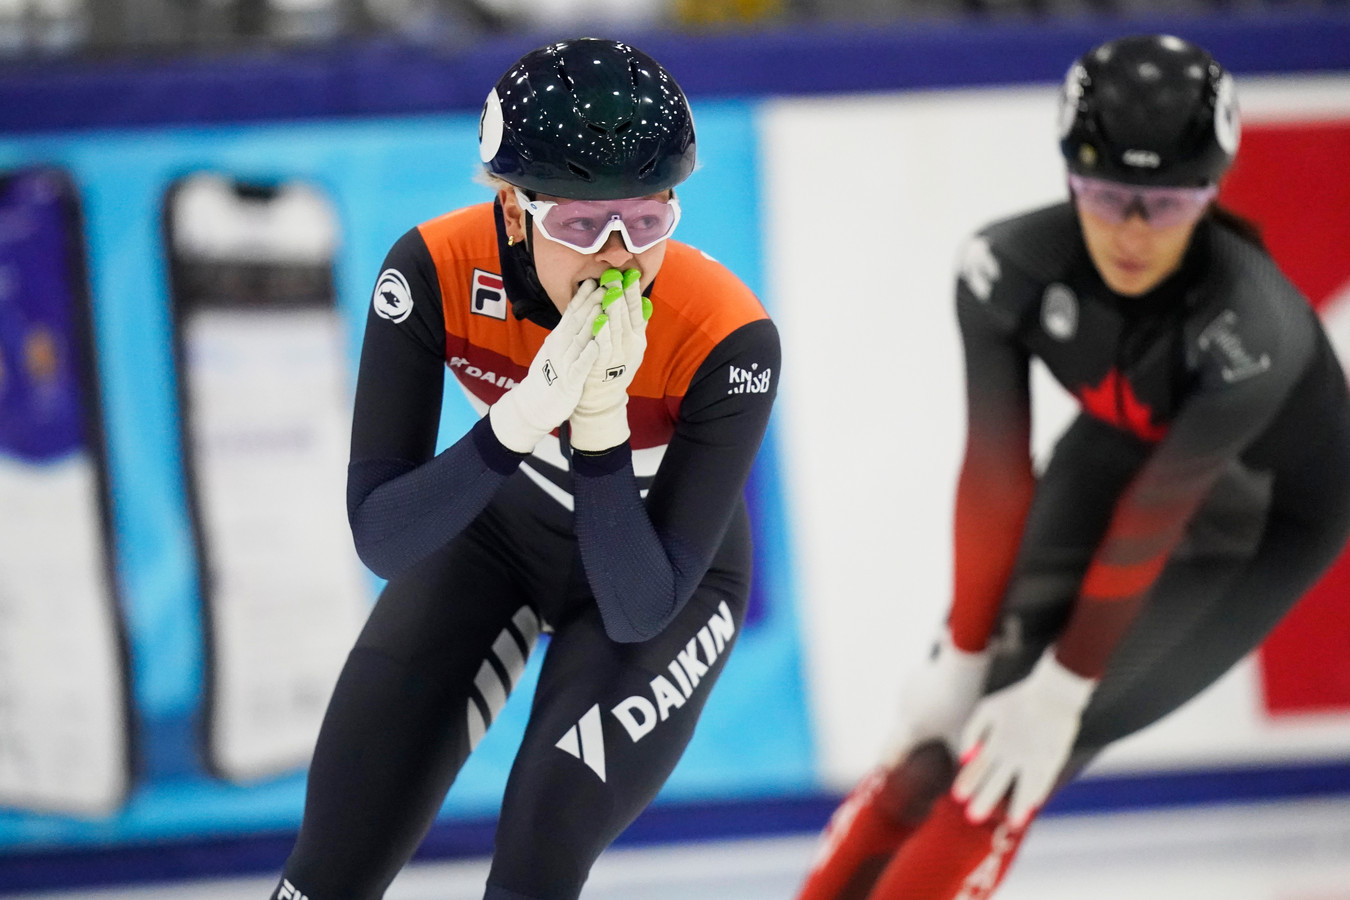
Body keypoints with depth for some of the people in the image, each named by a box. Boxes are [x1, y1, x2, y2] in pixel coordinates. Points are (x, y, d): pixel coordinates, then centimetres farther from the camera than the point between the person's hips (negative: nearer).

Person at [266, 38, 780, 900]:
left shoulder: (728, 339, -35)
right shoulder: (438, 271, -30)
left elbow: (639, 609, -32)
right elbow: (380, 538, -30)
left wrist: (602, 420, -45)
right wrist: (523, 418, -44)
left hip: (668, 576, -2)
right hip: (500, 533, 2)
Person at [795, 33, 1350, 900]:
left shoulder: (1251, 332, -38)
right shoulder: (1009, 266, -27)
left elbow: (1155, 515, -30)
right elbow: (996, 472, -19)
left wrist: (1062, 689, -23)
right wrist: (963, 656, -15)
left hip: (1271, 513, -4)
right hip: (1116, 452, 4)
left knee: (1037, 735, -16)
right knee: (952, 705, -10)